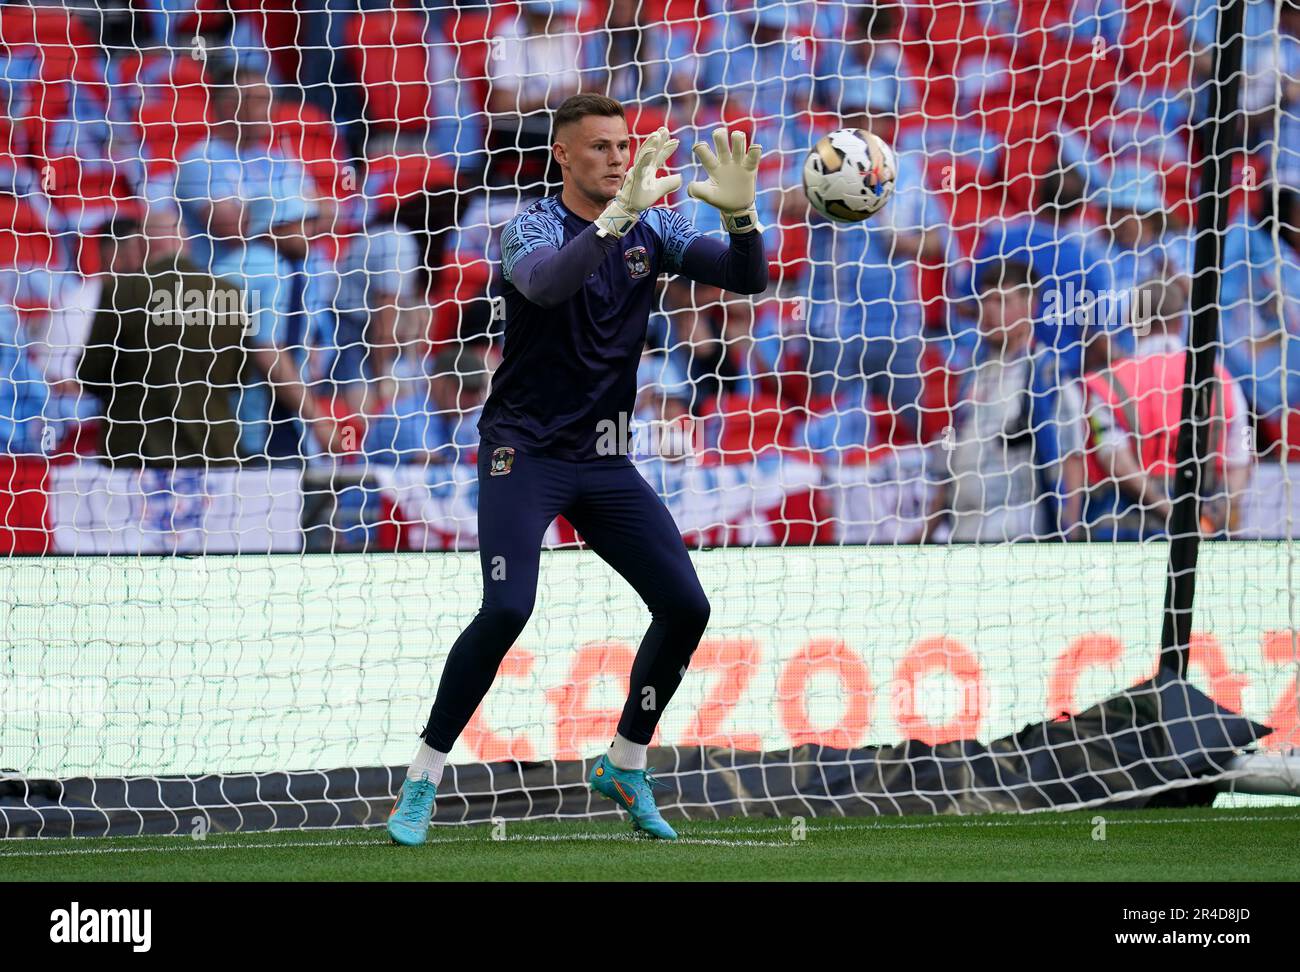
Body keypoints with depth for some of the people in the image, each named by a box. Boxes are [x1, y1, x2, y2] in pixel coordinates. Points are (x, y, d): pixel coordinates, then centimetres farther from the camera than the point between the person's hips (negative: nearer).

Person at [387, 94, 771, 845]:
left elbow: (747, 277, -6)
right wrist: (620, 214, -48)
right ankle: (422, 782, -11)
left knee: (686, 606, -2)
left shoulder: (652, 230, 3)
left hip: (605, 459, 6)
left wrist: (738, 211, -26)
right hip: (526, 451, -6)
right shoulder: (537, 228, -12)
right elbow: (545, 282, -36)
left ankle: (625, 766, 18)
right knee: (507, 610, -22)